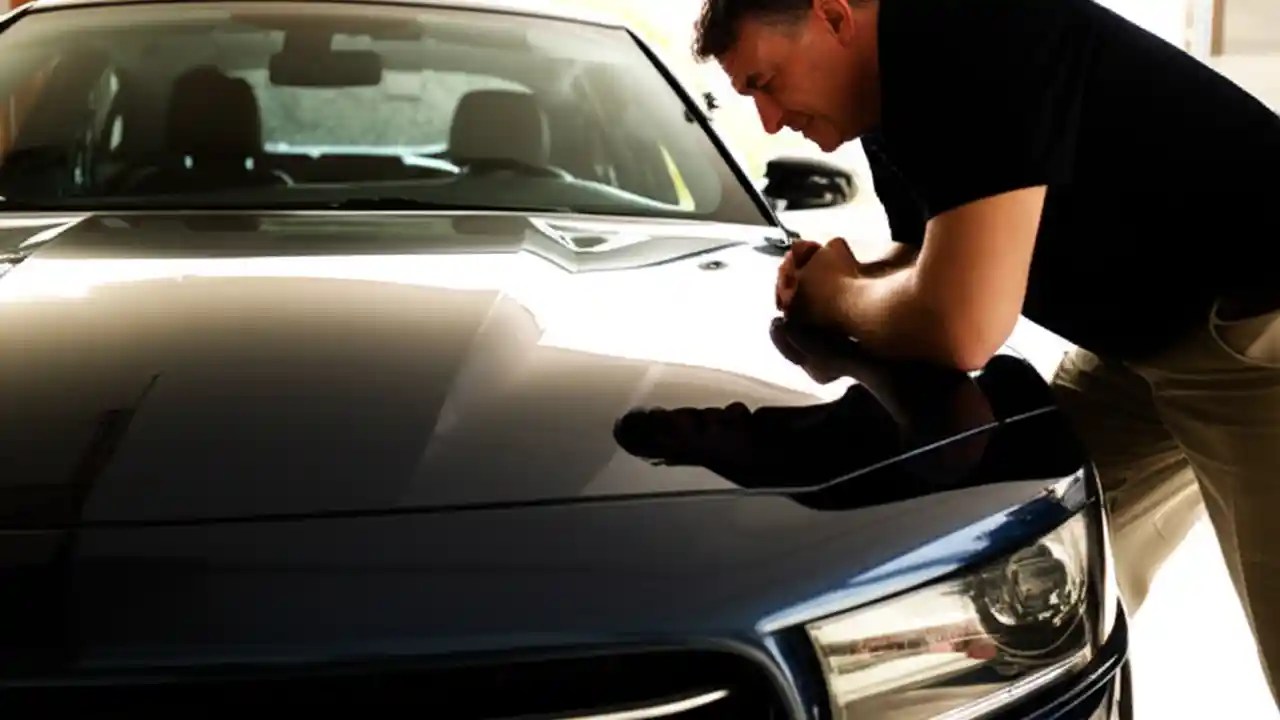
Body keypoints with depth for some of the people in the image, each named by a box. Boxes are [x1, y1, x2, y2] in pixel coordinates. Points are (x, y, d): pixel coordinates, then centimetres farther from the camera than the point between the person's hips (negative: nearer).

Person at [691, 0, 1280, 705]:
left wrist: (836, 297, -11)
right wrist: (848, 277, -1)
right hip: (1143, 340, 10)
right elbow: (947, 266, 20)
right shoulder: (892, 99, 5)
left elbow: (961, 328, -32)